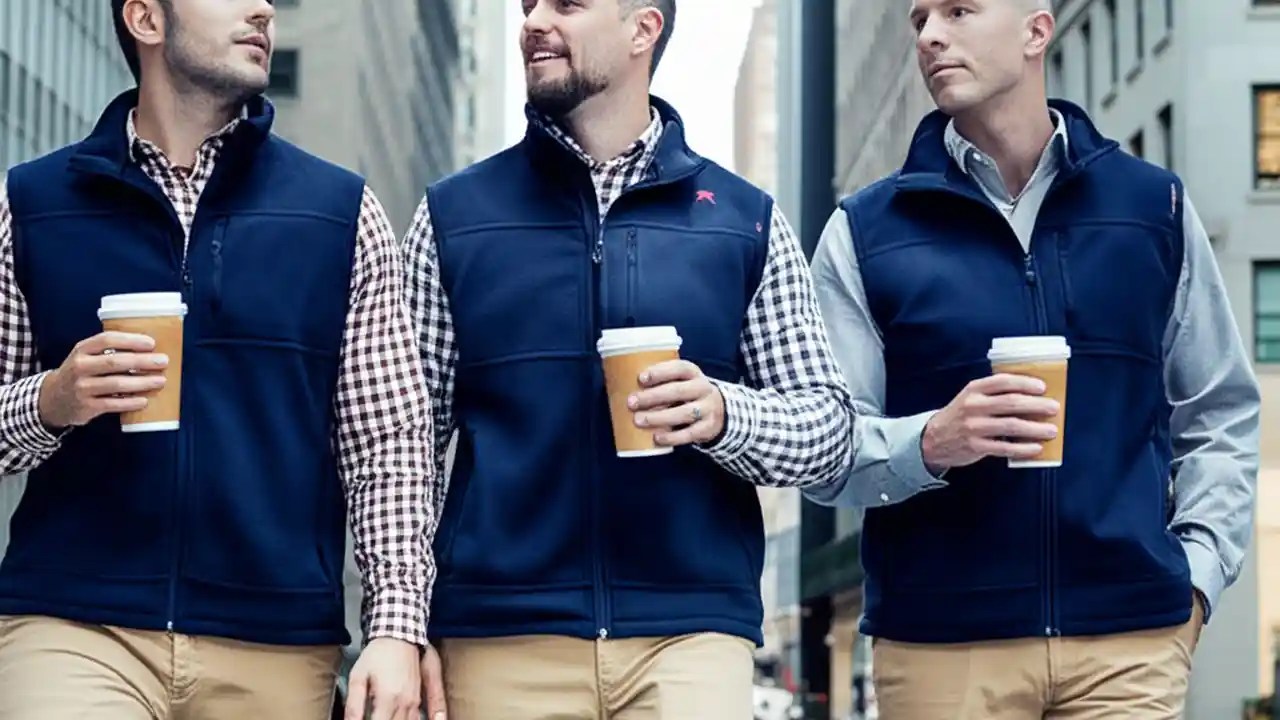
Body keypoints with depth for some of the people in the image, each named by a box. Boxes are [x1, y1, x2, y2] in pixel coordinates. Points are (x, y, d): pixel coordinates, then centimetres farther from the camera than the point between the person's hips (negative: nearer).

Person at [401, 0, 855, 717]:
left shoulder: (746, 221, 9)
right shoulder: (454, 215, 9)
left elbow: (829, 425, 7)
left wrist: (724, 415, -14)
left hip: (692, 629, 0)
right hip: (501, 634, 1)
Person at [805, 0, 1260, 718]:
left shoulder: (1157, 206, 9)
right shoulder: (864, 231, 4)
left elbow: (1219, 414, 14)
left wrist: (1197, 570, 2)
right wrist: (930, 444, -19)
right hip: (939, 643, -1)